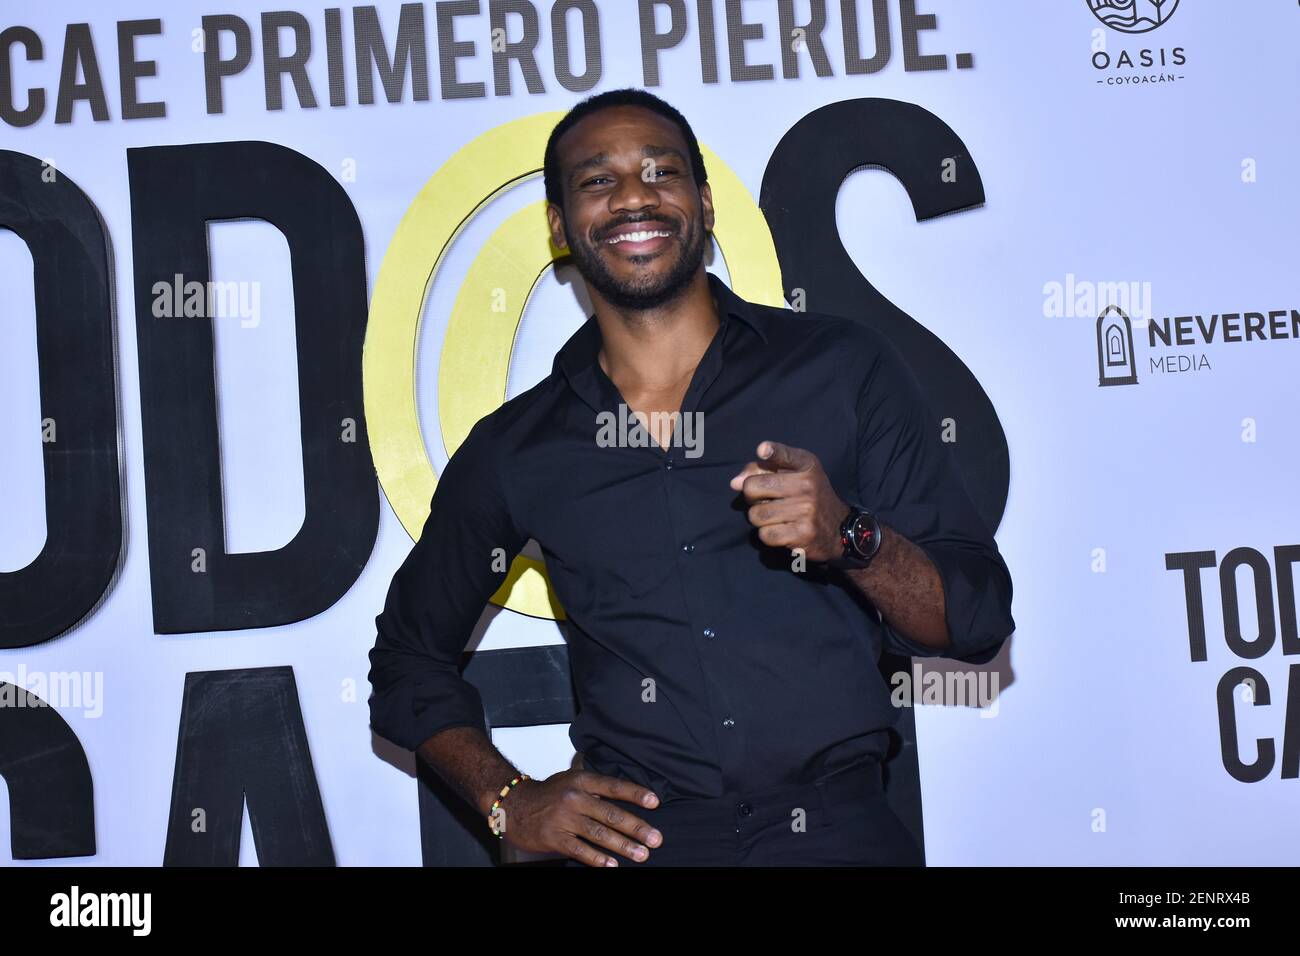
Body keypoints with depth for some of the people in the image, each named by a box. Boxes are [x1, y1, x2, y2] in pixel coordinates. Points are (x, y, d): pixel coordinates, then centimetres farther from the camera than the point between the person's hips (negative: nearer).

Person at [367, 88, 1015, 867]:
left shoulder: (845, 369, 7)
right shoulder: (514, 452, 11)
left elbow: (978, 619, 5)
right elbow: (411, 655, 24)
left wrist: (850, 538, -14)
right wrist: (507, 798, 8)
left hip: (837, 830, -1)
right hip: (636, 839, 1)